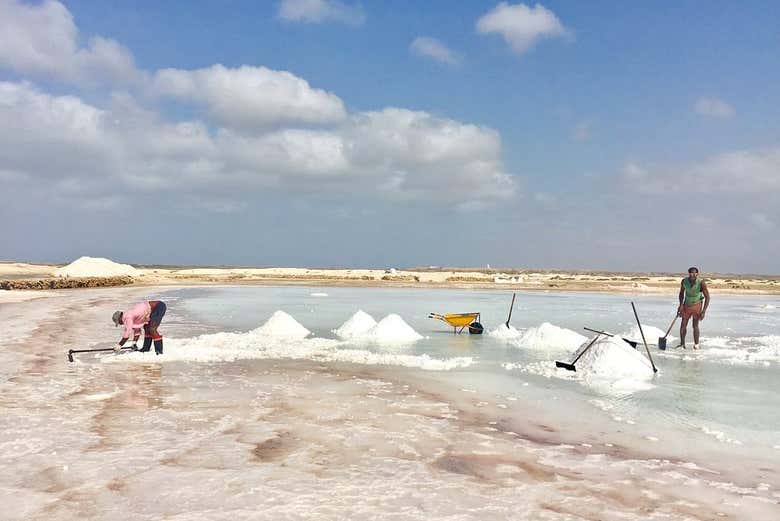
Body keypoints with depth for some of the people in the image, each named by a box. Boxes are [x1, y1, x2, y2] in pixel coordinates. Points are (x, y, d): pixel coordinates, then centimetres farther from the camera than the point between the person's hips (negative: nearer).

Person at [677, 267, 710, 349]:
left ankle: (696, 345, 9)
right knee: (683, 325, 5)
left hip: (696, 305, -3)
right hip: (686, 305, 3)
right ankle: (682, 344, 21)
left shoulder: (701, 283, -26)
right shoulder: (684, 281, -18)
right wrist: (681, 304, -8)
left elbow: (707, 297, -19)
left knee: (695, 325, -6)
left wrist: (703, 311, -24)